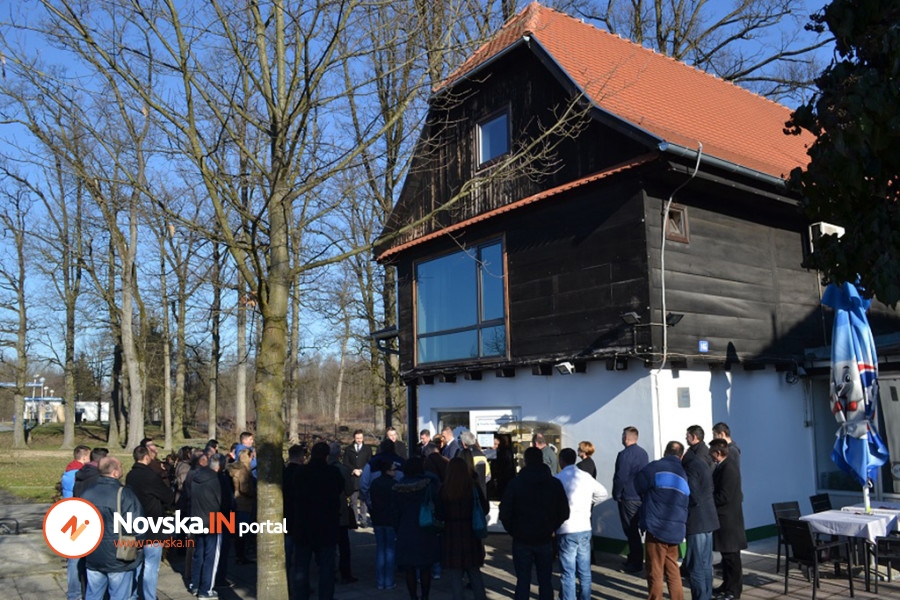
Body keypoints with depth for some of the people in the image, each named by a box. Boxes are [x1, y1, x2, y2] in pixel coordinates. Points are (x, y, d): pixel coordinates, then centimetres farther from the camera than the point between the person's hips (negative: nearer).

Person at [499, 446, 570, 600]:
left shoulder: (515, 483, -8)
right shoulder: (555, 483, -2)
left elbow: (504, 513, -9)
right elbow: (564, 512, 1)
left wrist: (514, 531, 5)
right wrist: (551, 529, 11)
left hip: (521, 540, -2)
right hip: (545, 540, 2)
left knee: (523, 581, 5)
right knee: (545, 581, 11)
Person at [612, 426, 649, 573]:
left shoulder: (624, 454, -18)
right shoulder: (643, 453, 9)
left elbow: (620, 478, -20)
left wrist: (616, 495, -7)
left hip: (628, 498, -8)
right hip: (642, 497, 8)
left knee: (630, 530, -1)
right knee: (635, 529, 18)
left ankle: (636, 563, 3)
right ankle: (634, 558, 27)